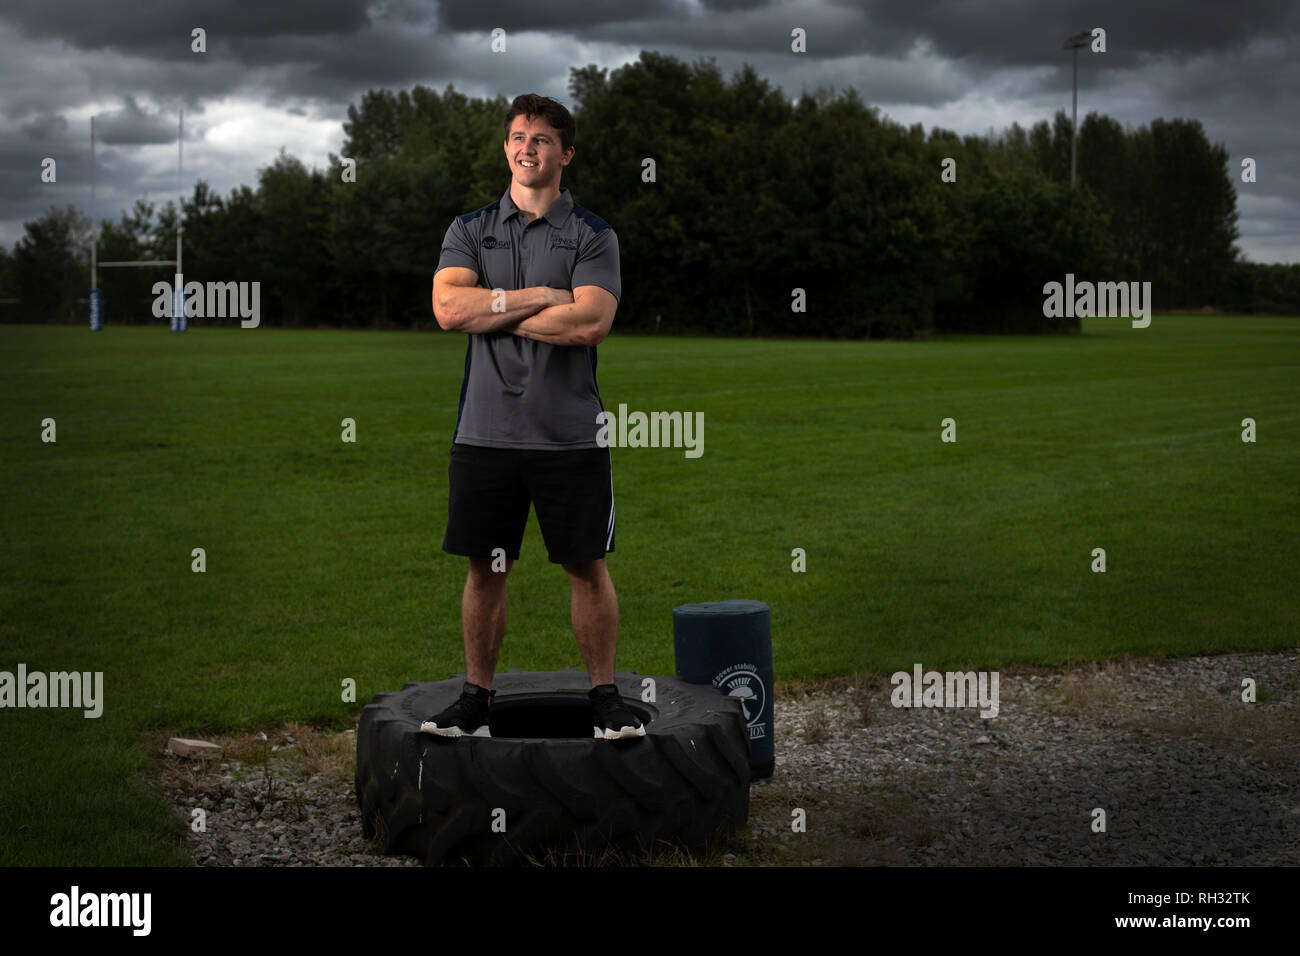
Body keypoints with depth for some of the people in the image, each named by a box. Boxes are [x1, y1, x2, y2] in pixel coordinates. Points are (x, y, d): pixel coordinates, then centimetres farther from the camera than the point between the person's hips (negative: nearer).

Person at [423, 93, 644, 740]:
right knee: (486, 569, 7)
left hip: (569, 436, -2)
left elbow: (590, 323, -15)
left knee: (587, 567, 4)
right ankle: (476, 699, 18)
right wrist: (539, 297, -11)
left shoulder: (592, 235, 2)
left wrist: (491, 311, -8)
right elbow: (447, 307, -7)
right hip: (486, 432, 2)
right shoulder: (470, 230, 10)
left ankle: (605, 697, 16)